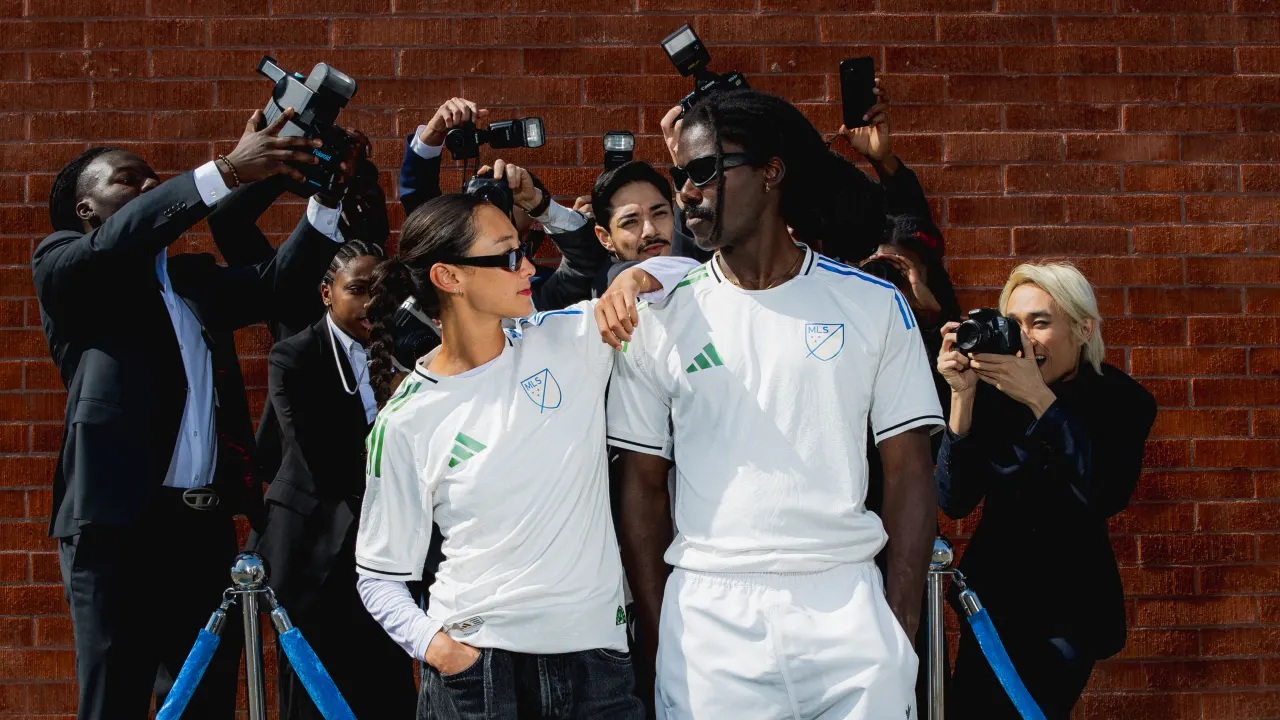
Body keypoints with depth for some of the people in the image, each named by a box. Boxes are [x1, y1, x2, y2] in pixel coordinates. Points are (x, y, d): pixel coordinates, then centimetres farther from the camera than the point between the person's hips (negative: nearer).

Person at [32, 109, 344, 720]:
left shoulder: (194, 278, 22)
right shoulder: (62, 264, 5)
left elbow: (277, 281, 9)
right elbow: (119, 242, -15)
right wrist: (228, 171, -23)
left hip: (206, 521, 6)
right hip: (119, 521, -6)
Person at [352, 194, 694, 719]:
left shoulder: (570, 339, 1)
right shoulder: (405, 422, -4)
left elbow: (695, 276, 9)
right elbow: (380, 576, 2)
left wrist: (635, 278, -11)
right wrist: (429, 640, -15)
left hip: (595, 651, 2)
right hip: (474, 658, -2)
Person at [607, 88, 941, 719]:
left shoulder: (874, 305, 4)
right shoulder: (661, 319, 5)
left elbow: (908, 471, 4)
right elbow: (642, 484, 7)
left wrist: (902, 623, -5)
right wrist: (655, 636, -1)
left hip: (846, 606, 0)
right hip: (708, 615, 0)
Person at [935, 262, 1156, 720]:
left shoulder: (1122, 401, -13)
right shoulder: (993, 391, -10)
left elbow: (1106, 497, -29)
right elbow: (955, 502, -15)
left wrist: (1040, 399, -34)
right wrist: (962, 396, -26)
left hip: (1070, 606, -2)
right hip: (994, 593, 2)